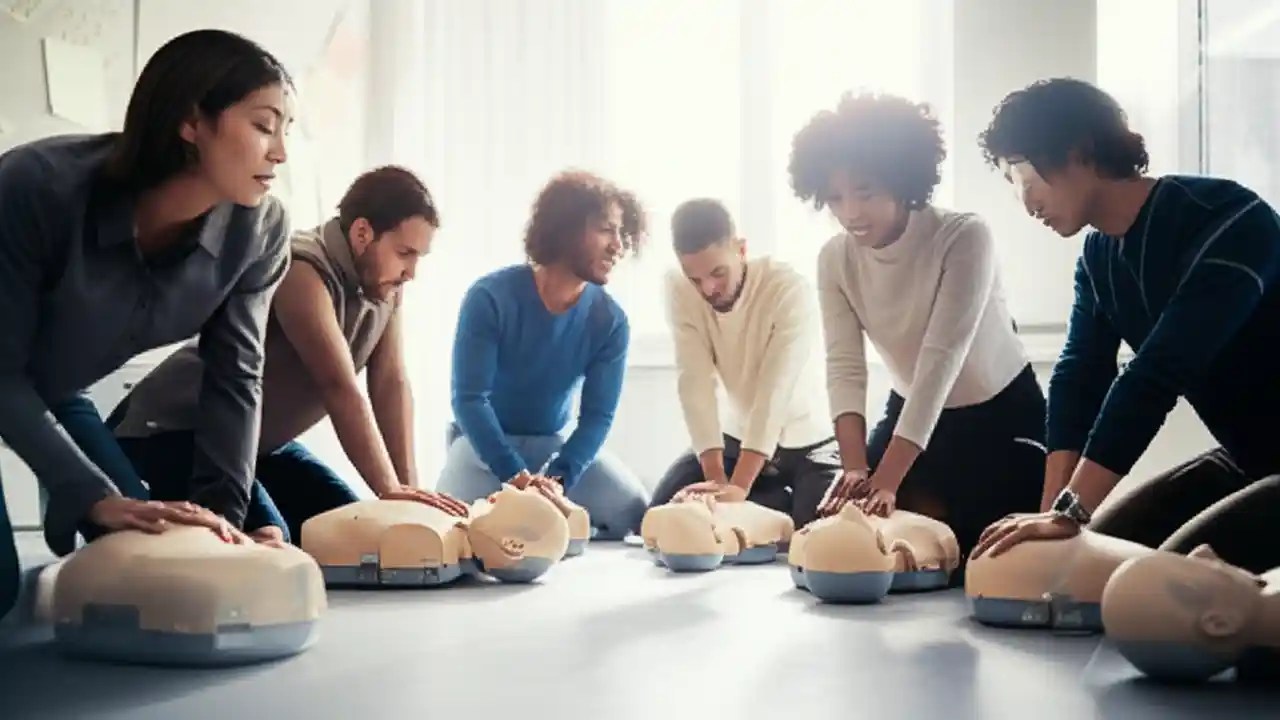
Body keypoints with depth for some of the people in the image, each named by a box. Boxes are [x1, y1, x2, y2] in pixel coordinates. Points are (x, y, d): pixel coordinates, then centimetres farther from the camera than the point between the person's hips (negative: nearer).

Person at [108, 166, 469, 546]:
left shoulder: (386, 284, 0)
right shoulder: (302, 271, -26)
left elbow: (392, 385, -5)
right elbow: (341, 389, -32)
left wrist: (409, 489, -14)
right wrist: (389, 490, -34)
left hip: (262, 442, 9)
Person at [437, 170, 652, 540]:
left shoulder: (610, 321, -12)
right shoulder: (491, 297, -21)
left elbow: (597, 415, -14)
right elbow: (469, 398, -25)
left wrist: (557, 480, -33)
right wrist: (516, 476, -37)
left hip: (554, 442, 3)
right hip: (483, 440, -2)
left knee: (635, 512, -18)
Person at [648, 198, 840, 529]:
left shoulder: (790, 289, -28)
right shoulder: (679, 289, -17)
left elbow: (775, 390, -34)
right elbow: (695, 381, -22)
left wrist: (739, 487, -43)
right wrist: (715, 478, -33)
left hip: (809, 442, -4)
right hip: (739, 437, 4)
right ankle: (779, 507, 8)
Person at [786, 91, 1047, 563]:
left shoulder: (964, 237, -27)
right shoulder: (835, 259, -11)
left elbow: (942, 359, -35)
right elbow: (844, 368, -18)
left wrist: (886, 481, -43)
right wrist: (855, 467, -37)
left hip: (1003, 418, -4)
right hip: (912, 414, 5)